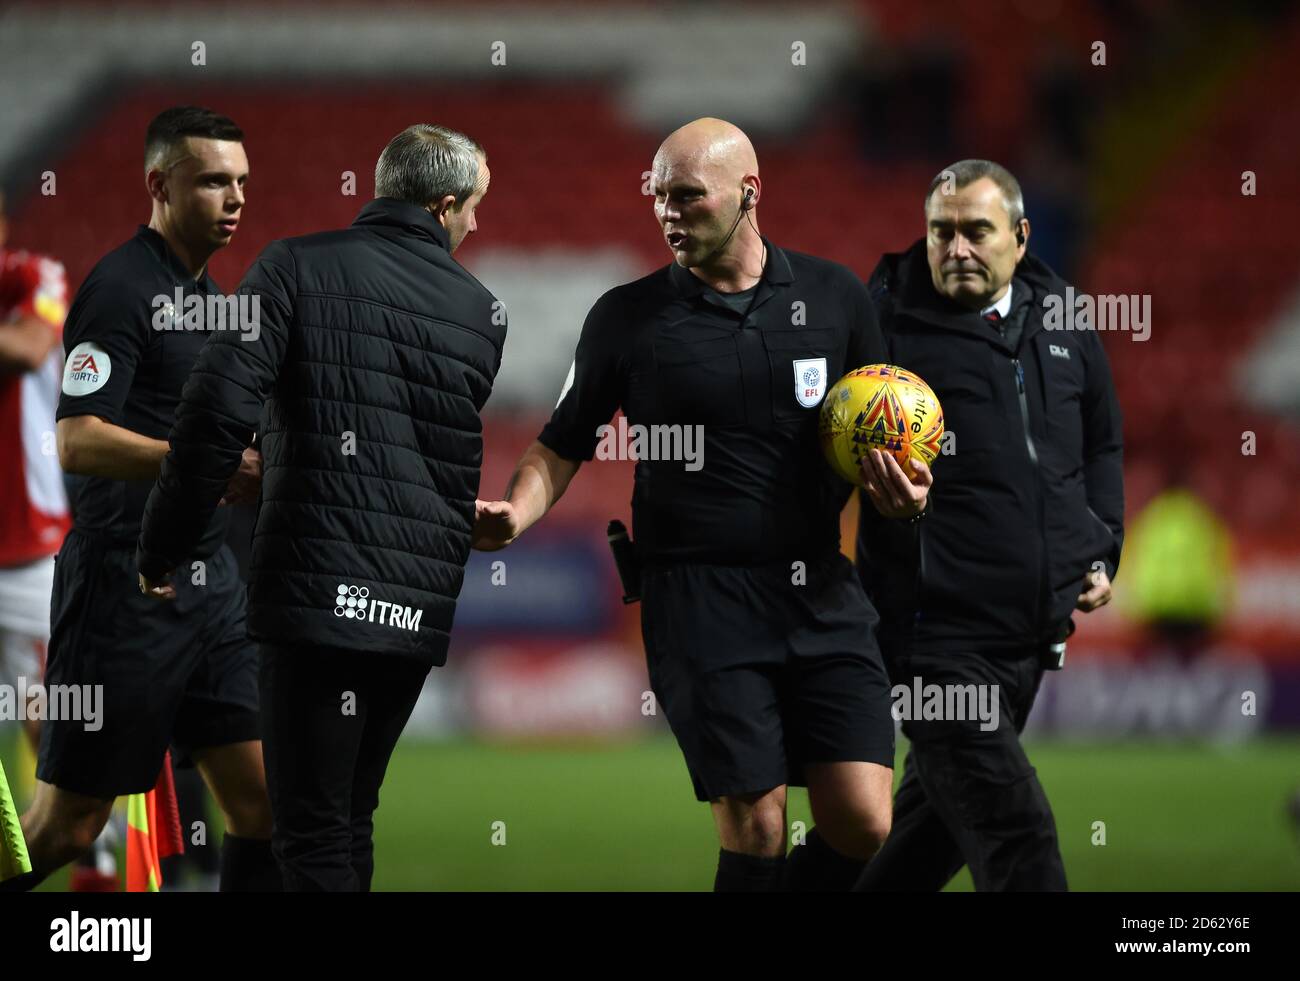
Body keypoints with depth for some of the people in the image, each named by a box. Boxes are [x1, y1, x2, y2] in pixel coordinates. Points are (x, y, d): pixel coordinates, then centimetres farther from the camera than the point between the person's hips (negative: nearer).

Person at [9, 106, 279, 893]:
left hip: (209, 583, 8)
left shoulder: (207, 294, 16)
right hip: (125, 585, -8)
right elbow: (78, 441, -22)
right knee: (68, 822, -3)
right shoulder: (120, 288, -11)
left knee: (263, 800, 2)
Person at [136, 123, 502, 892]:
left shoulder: (296, 268, -2)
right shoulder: (484, 314, 11)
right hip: (421, 607, 5)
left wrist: (161, 551, -2)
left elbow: (218, 415, -10)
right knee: (350, 818, 16)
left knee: (315, 835, -6)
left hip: (316, 591, -5)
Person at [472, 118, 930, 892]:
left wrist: (904, 491, -4)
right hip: (702, 605, -2)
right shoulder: (627, 318, 2)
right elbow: (562, 447, 10)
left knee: (864, 828, -6)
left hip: (821, 590, 2)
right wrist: (516, 513, -10)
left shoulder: (835, 297, 8)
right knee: (755, 833, -9)